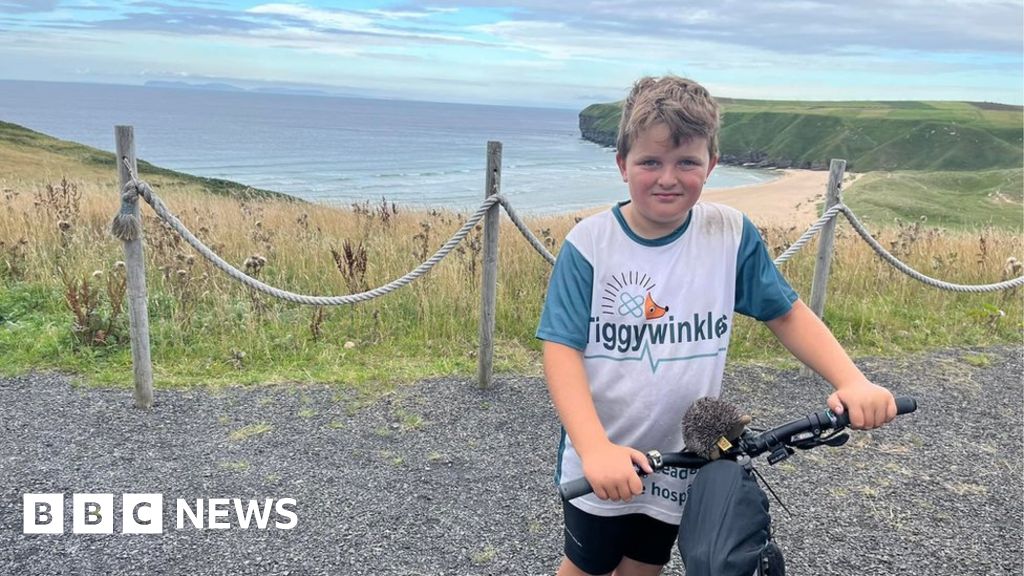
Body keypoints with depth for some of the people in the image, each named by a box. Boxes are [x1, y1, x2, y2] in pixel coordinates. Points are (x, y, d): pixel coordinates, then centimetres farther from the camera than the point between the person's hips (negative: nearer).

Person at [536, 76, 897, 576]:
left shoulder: (731, 234, -11)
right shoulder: (590, 243, -18)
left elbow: (787, 314, -2)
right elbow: (562, 350, -22)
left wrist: (853, 383, -17)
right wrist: (596, 449, -34)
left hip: (684, 461, 2)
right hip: (599, 463, -2)